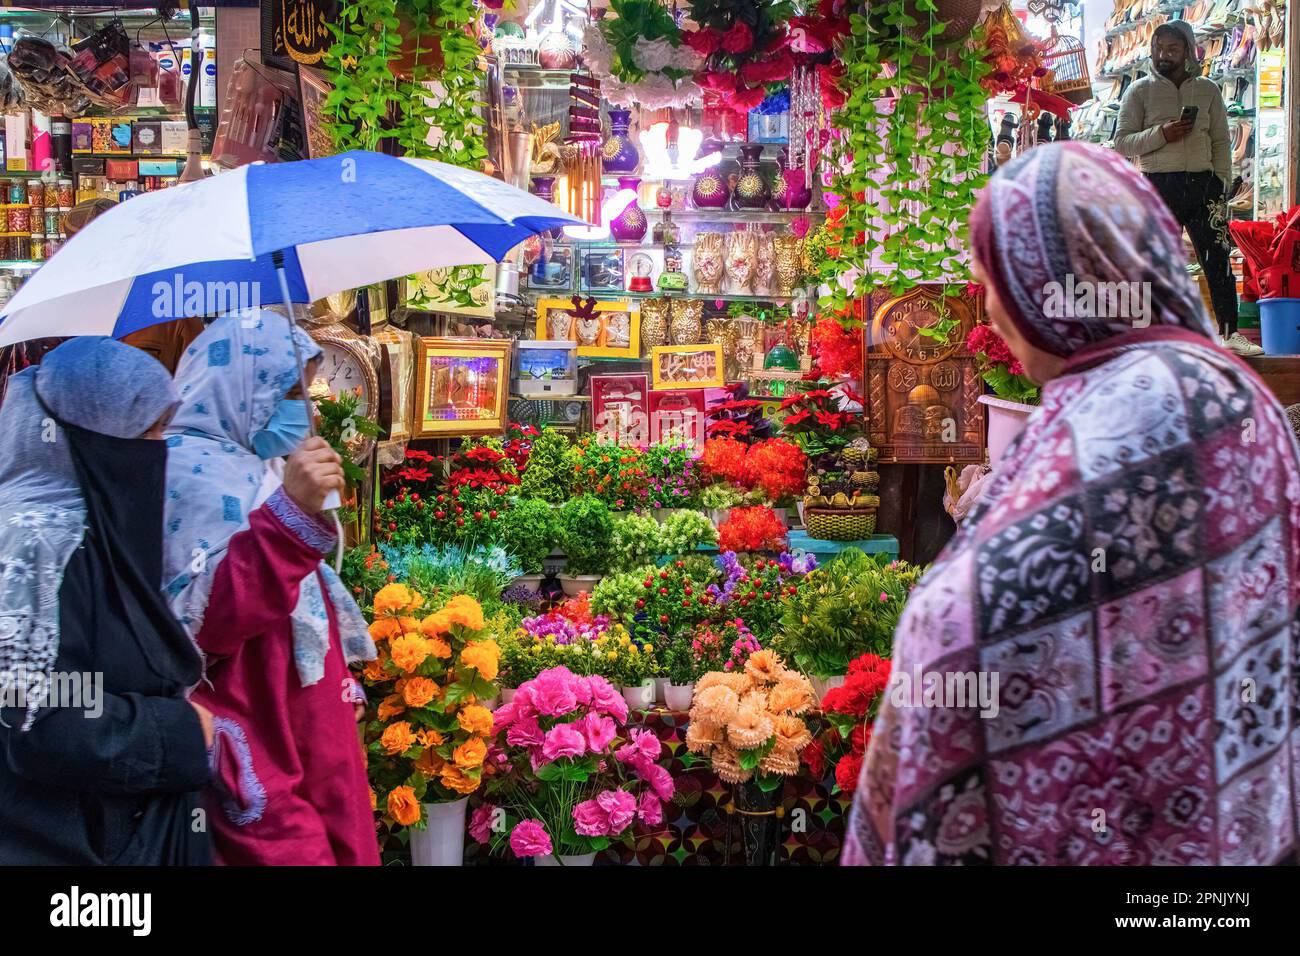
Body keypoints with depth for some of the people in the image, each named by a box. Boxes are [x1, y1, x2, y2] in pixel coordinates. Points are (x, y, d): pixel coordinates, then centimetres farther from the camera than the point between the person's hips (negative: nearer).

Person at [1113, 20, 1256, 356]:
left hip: (1203, 183, 1)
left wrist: (1221, 184, 0)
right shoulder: (1139, 91, 7)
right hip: (1158, 185, -1)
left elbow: (1221, 142, 12)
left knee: (1218, 261, -1)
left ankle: (1230, 332, 4)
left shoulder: (1208, 90, 13)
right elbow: (1122, 143, 1)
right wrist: (1162, 134, -14)